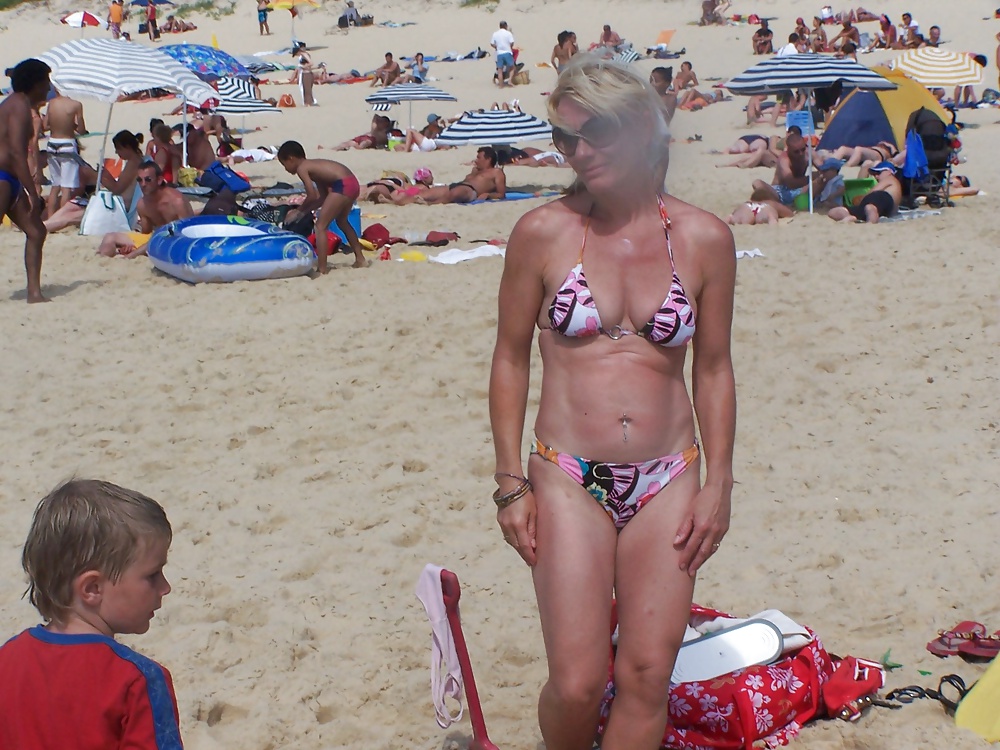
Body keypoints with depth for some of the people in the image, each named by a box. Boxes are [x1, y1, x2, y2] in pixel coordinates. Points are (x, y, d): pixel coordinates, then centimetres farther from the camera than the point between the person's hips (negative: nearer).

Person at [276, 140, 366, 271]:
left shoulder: (301, 168, 0)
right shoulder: (313, 166, 26)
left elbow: (312, 196, -8)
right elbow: (324, 197, 23)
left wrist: (299, 211, 8)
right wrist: (302, 210, 22)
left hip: (342, 185, -10)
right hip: (353, 184, 10)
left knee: (321, 226, -4)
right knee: (342, 221, 31)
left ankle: (322, 268, -9)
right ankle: (360, 259, 39)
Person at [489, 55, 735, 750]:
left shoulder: (704, 239, 0)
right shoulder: (543, 232, -4)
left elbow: (714, 369, 8)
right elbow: (511, 359, 2)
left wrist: (718, 483, 4)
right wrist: (510, 483, -1)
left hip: (668, 482, 2)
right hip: (569, 482, -2)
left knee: (648, 677, 1)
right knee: (578, 684, -6)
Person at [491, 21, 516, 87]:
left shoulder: (495, 34, 5)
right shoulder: (508, 33, -4)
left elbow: (492, 44, 5)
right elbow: (512, 43, -9)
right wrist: (510, 48, 10)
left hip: (499, 53, 2)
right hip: (507, 52, -2)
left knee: (500, 70, 6)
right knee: (511, 68, 11)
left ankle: (501, 85, 6)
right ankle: (510, 80, -8)